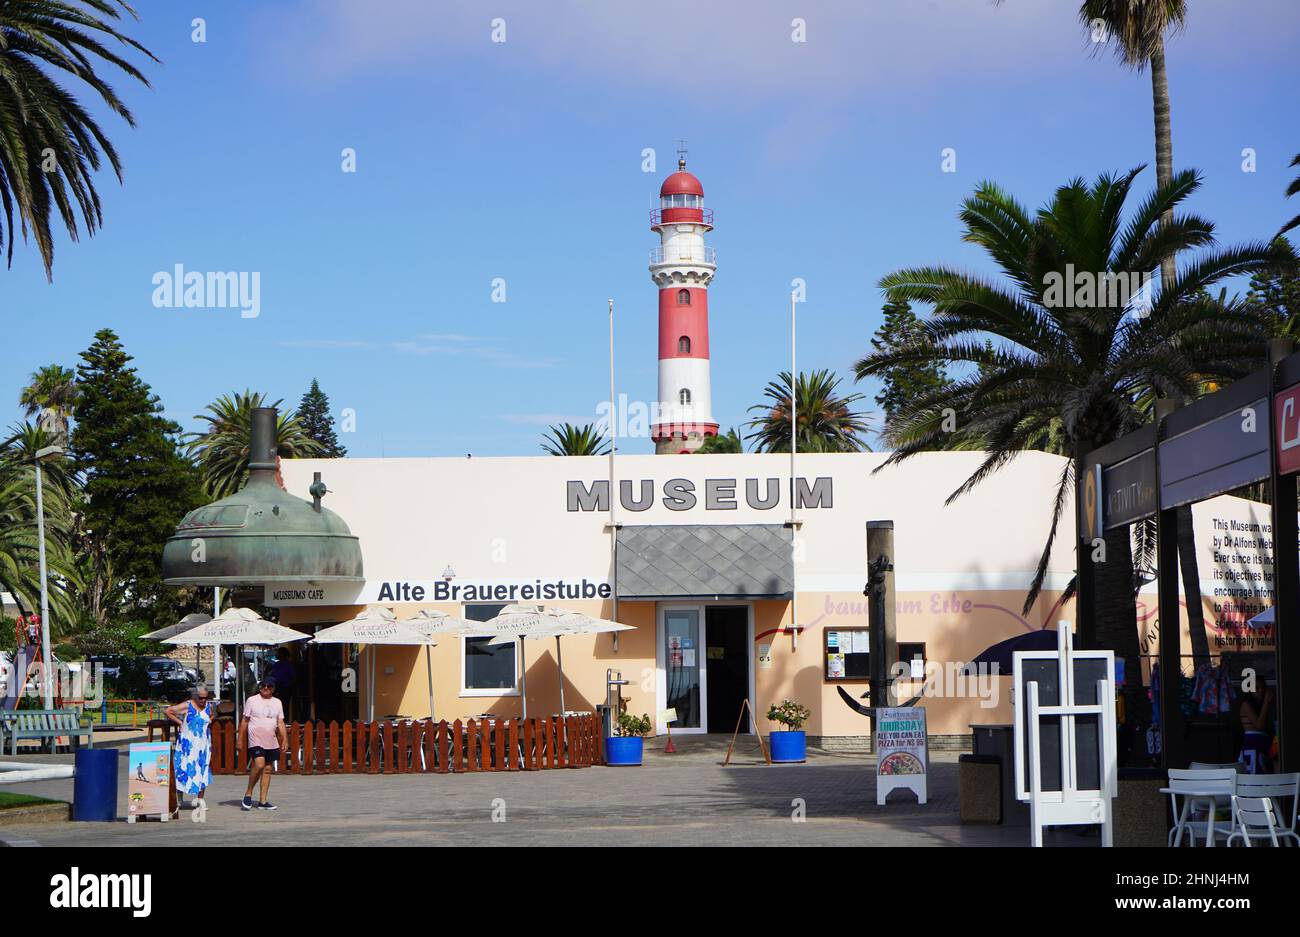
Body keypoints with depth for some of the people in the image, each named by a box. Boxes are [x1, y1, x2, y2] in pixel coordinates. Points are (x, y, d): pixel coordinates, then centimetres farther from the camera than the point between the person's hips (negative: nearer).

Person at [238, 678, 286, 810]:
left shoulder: (277, 703, 14)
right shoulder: (252, 701, 2)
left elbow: (280, 723, 13)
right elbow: (245, 721, 2)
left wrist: (284, 739, 4)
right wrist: (240, 739, -2)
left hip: (271, 742, 5)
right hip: (256, 740, -5)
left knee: (267, 770, 4)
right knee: (259, 765, -22)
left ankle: (263, 802, 8)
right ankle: (248, 793, -5)